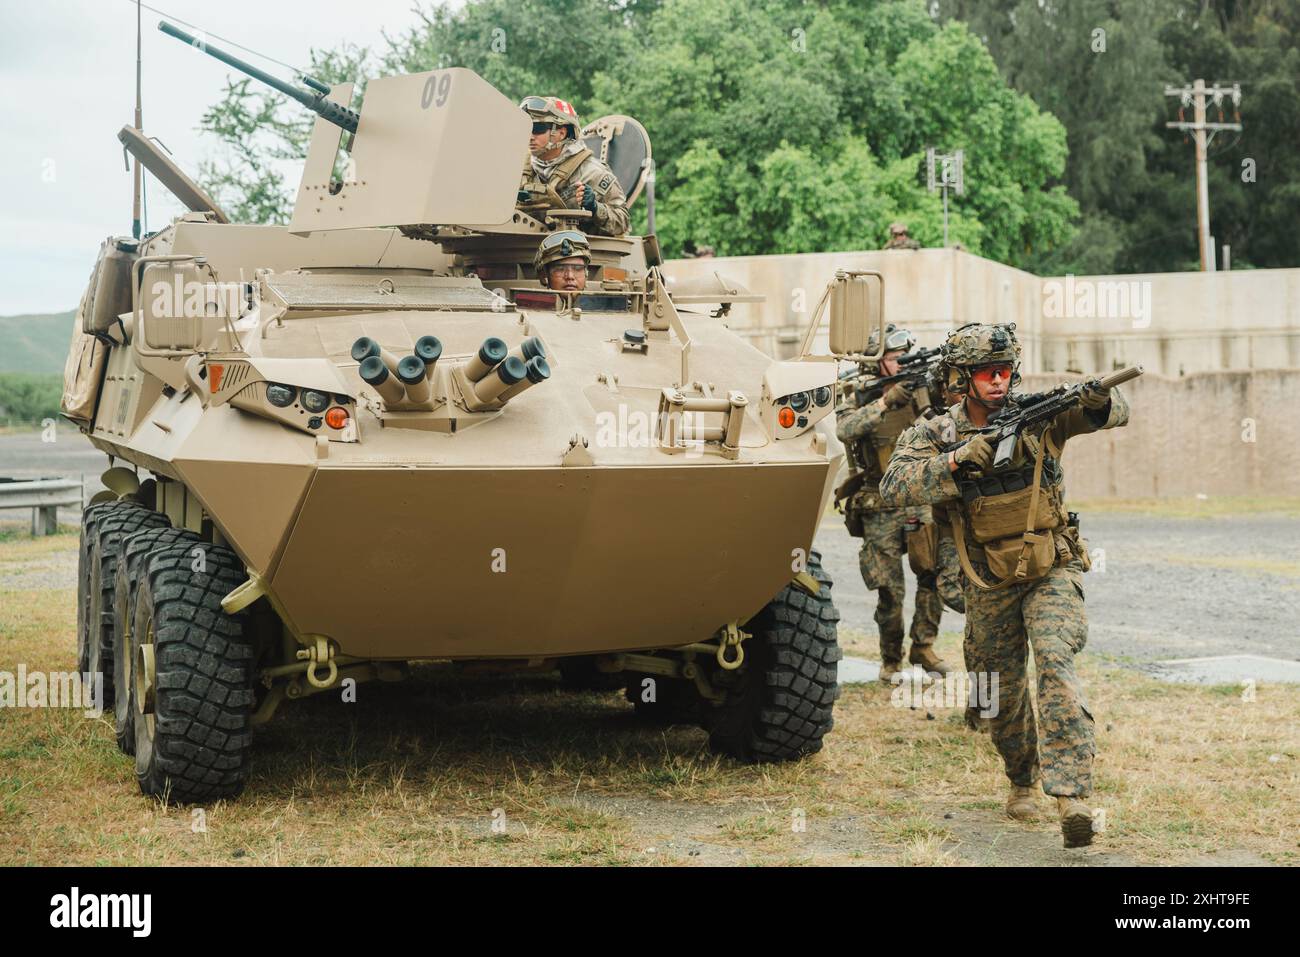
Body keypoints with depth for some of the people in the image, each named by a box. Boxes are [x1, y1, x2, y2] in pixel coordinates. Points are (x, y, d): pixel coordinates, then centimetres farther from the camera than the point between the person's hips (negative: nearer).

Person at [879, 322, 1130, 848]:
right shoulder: (932, 435, -7)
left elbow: (1115, 414, -11)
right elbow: (894, 489, -22)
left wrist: (1099, 401, -36)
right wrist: (957, 460, -35)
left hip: (1052, 572, -2)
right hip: (990, 586, 2)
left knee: (1054, 662, -25)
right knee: (1003, 692, 14)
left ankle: (1072, 794, -30)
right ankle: (1022, 780, 41)